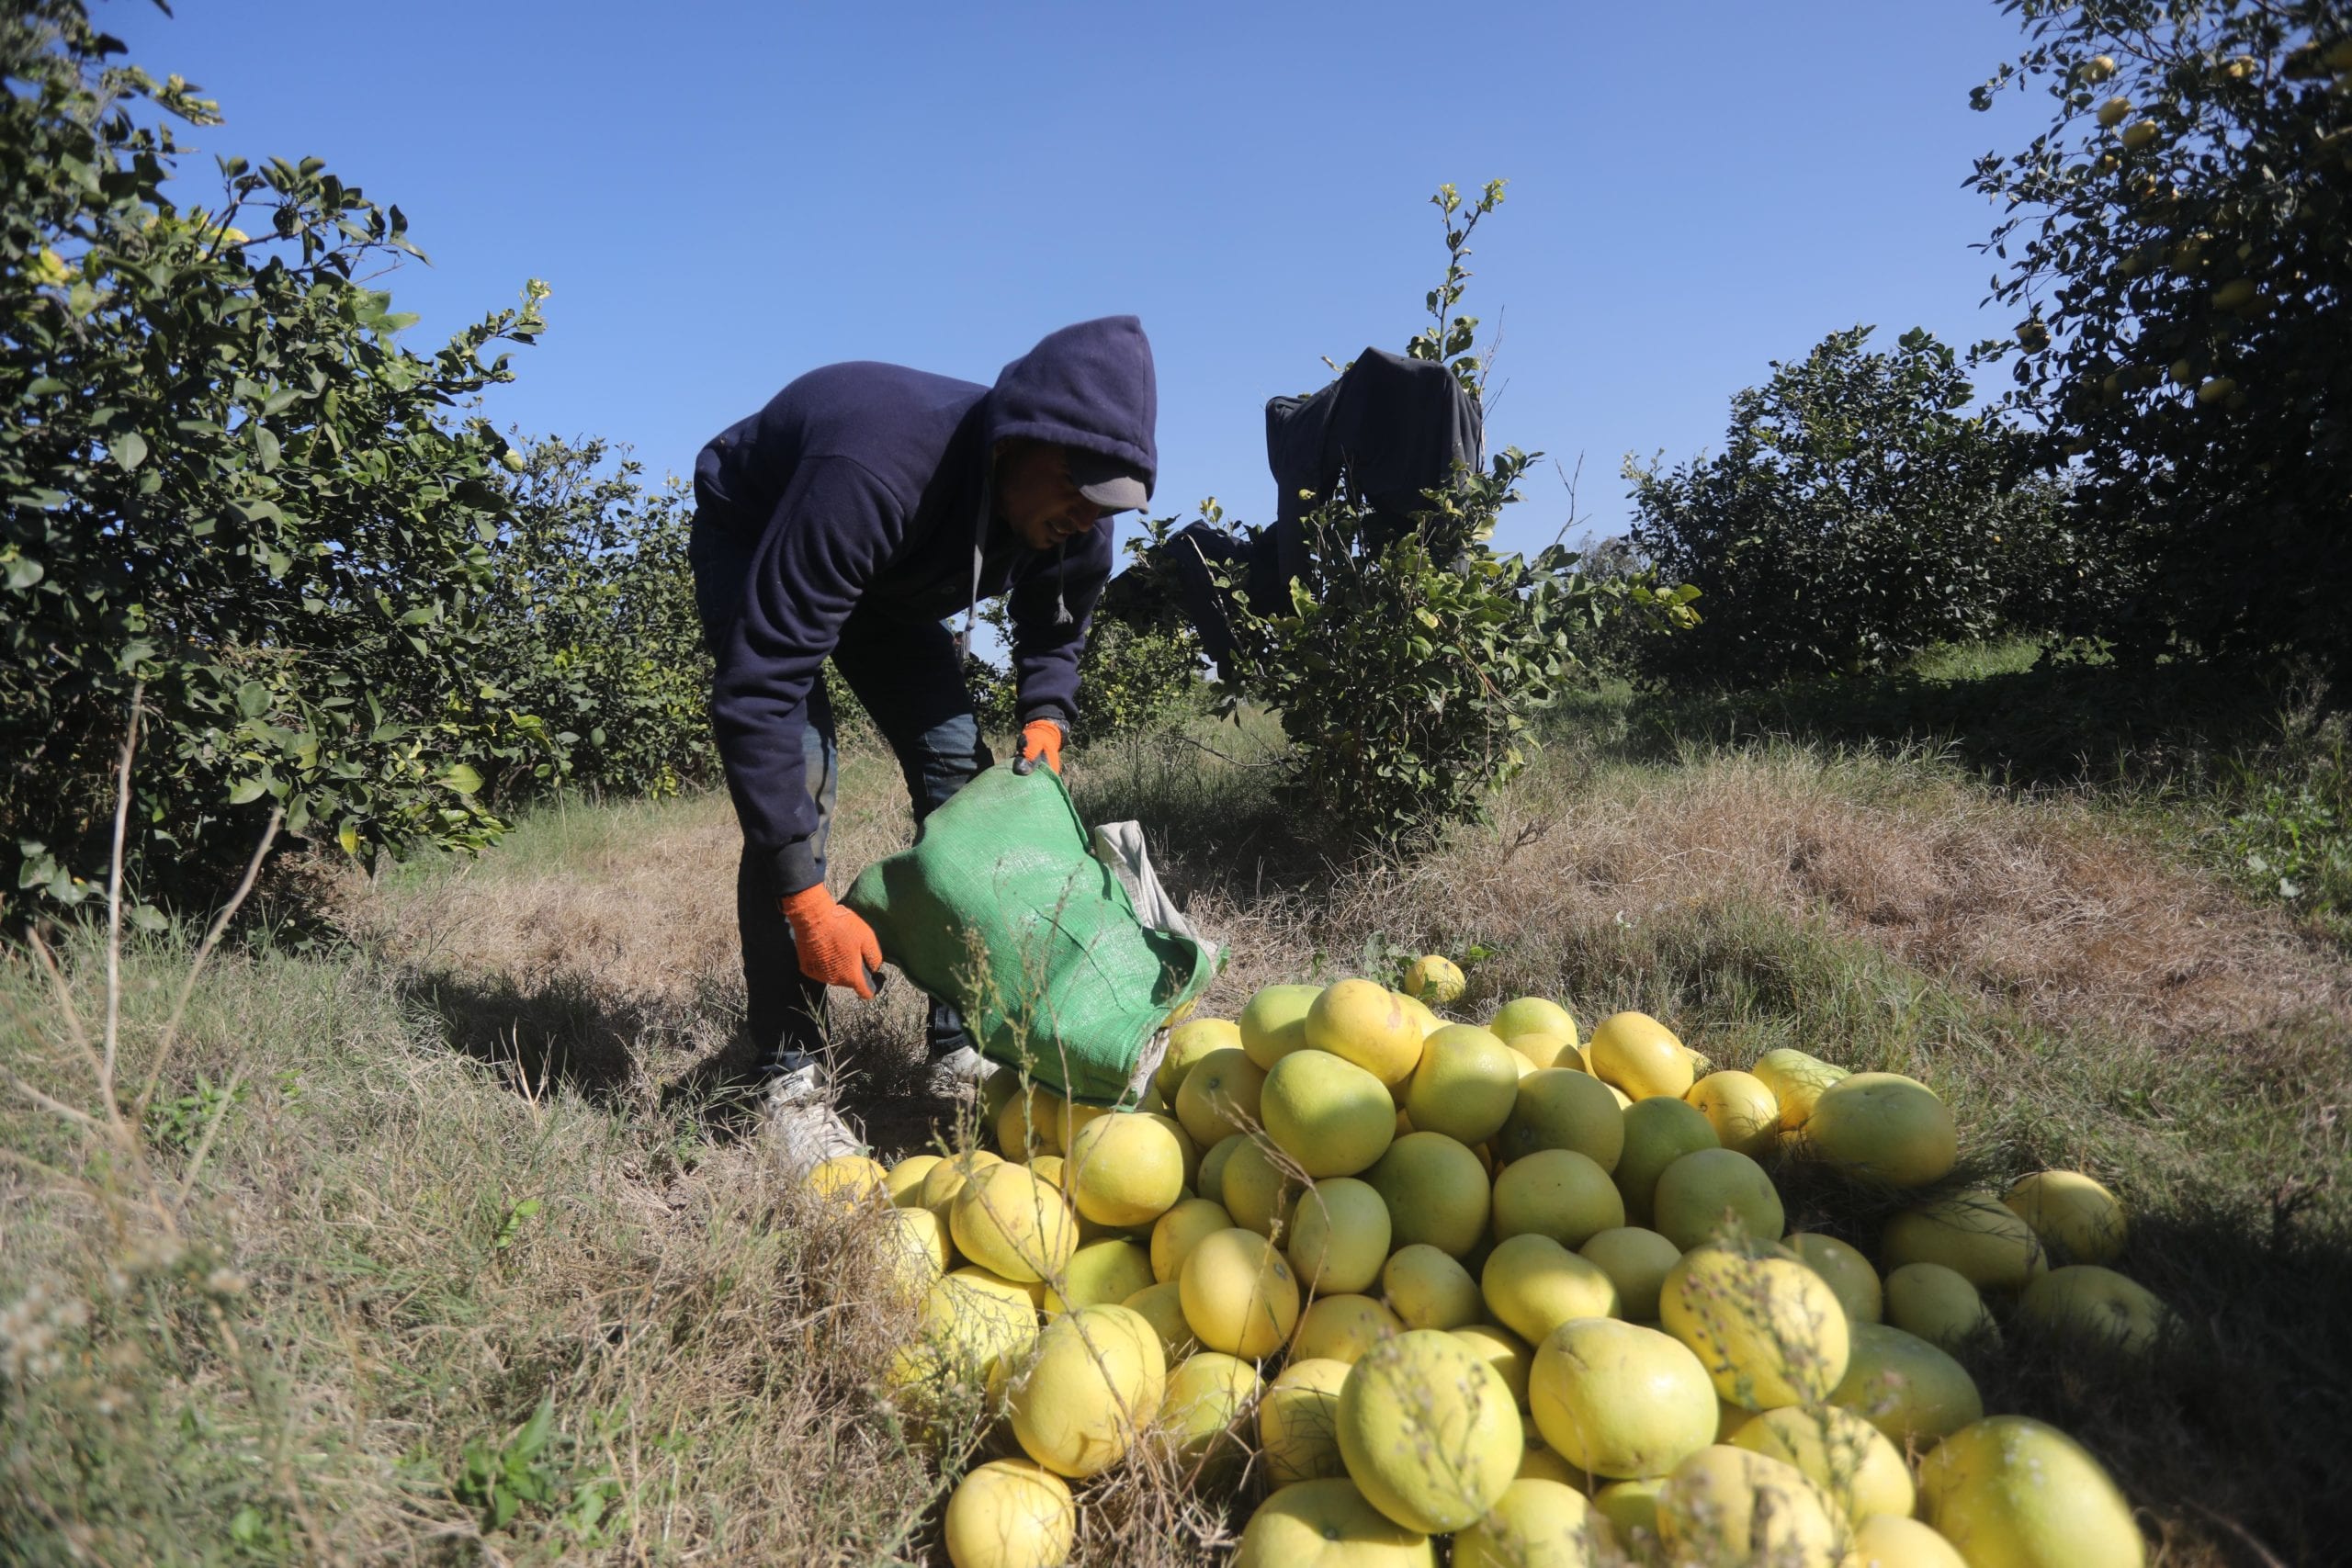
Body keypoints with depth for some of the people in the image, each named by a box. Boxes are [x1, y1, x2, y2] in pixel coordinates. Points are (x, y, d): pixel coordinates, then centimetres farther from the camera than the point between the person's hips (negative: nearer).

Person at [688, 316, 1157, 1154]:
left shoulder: (1073, 522, -24)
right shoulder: (873, 475, -45)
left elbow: (1054, 634, 1)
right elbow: (757, 691, -44)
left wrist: (1045, 720, -21)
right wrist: (806, 900, -44)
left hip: (890, 574, 6)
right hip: (750, 541, -5)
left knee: (959, 767, -8)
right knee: (799, 776, -23)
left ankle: (960, 1049, 1)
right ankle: (790, 1077, -12)